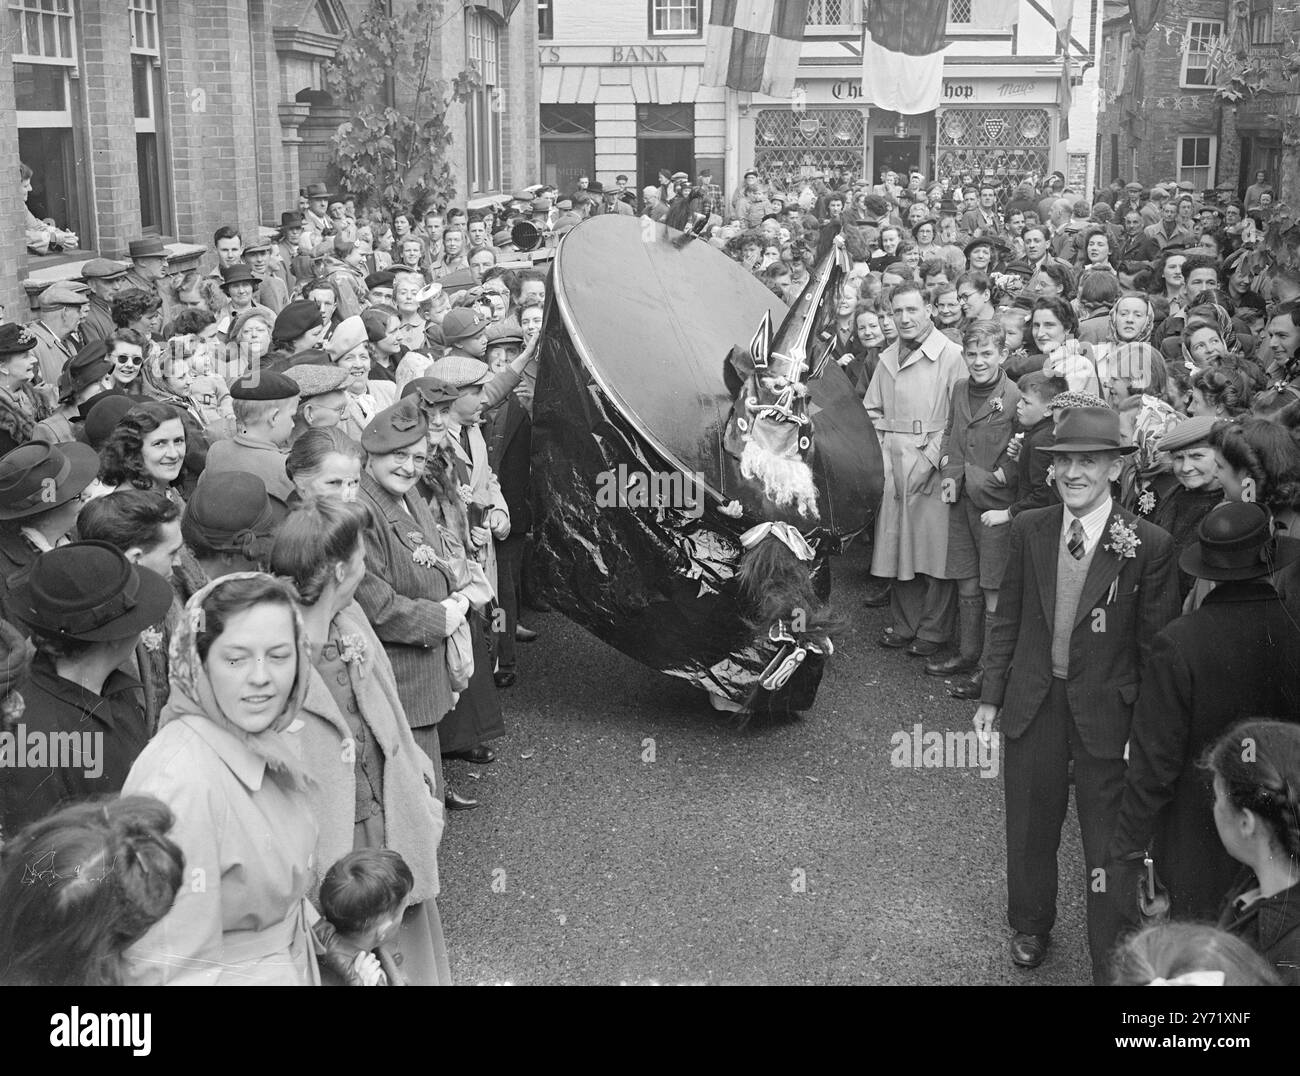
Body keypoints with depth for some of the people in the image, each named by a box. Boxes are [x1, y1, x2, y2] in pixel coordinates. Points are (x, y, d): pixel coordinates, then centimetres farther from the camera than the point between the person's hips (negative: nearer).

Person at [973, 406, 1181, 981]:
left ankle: (1110, 963, 25)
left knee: (1109, 842, 7)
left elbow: (1156, 646, -8)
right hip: (1032, 704, 3)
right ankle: (1030, 926, 45)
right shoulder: (1029, 529, -3)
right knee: (1029, 829, 20)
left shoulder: (1149, 545, -13)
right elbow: (1008, 617, 5)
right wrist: (991, 696, 5)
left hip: (1106, 713, -3)